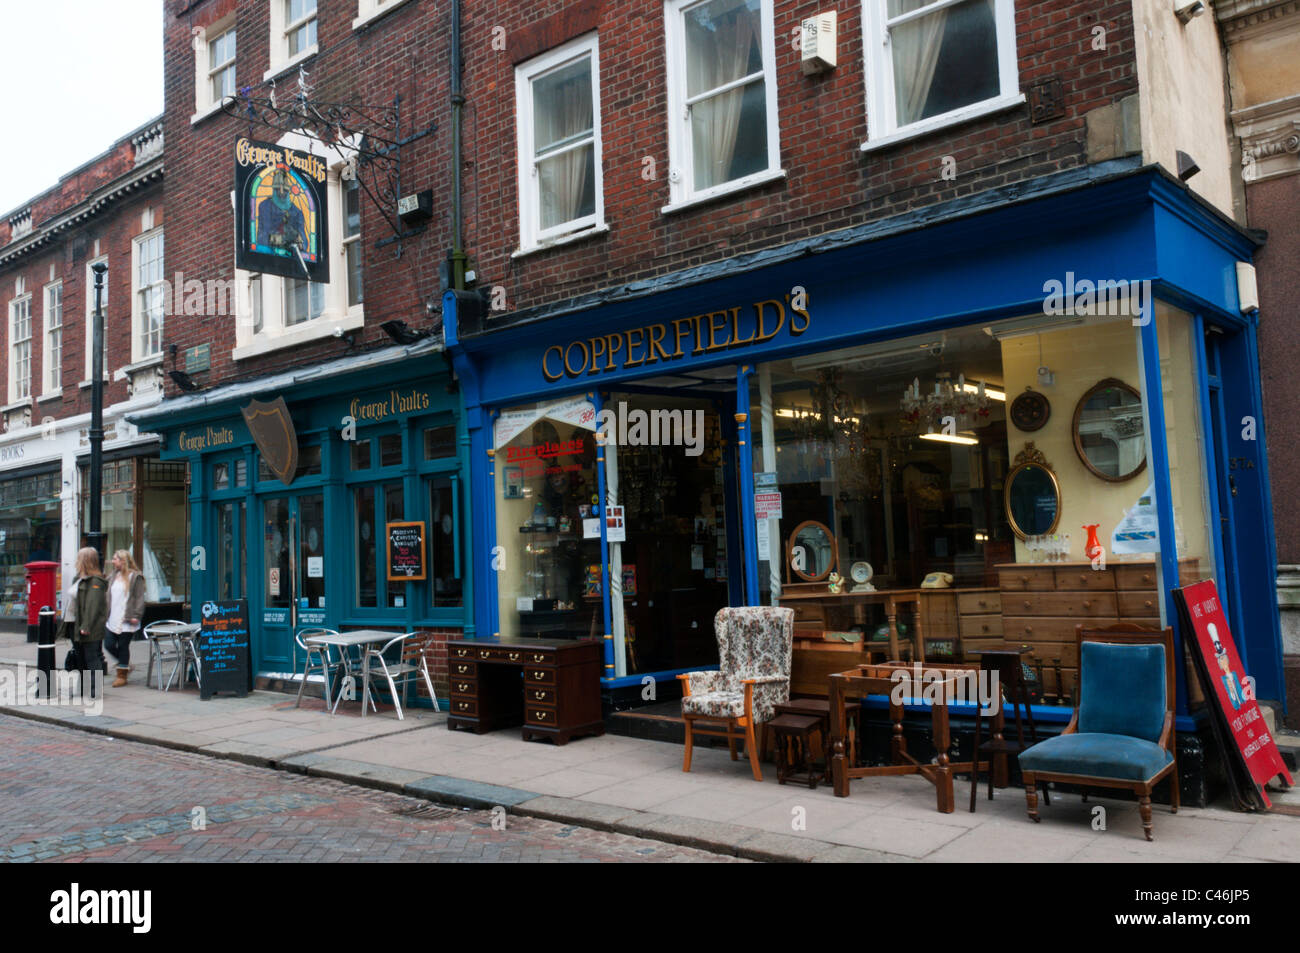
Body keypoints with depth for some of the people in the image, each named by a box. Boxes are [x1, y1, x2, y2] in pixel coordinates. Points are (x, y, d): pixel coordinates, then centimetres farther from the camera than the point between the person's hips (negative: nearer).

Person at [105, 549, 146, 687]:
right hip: (112, 619, 6)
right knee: (109, 644, 4)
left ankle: (122, 675, 14)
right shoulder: (113, 576, 13)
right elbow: (108, 596, 18)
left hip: (126, 620, -6)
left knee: (123, 646, 1)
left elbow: (140, 598, -11)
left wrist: (136, 615, -17)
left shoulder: (135, 577, -8)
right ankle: (125, 664, 27)